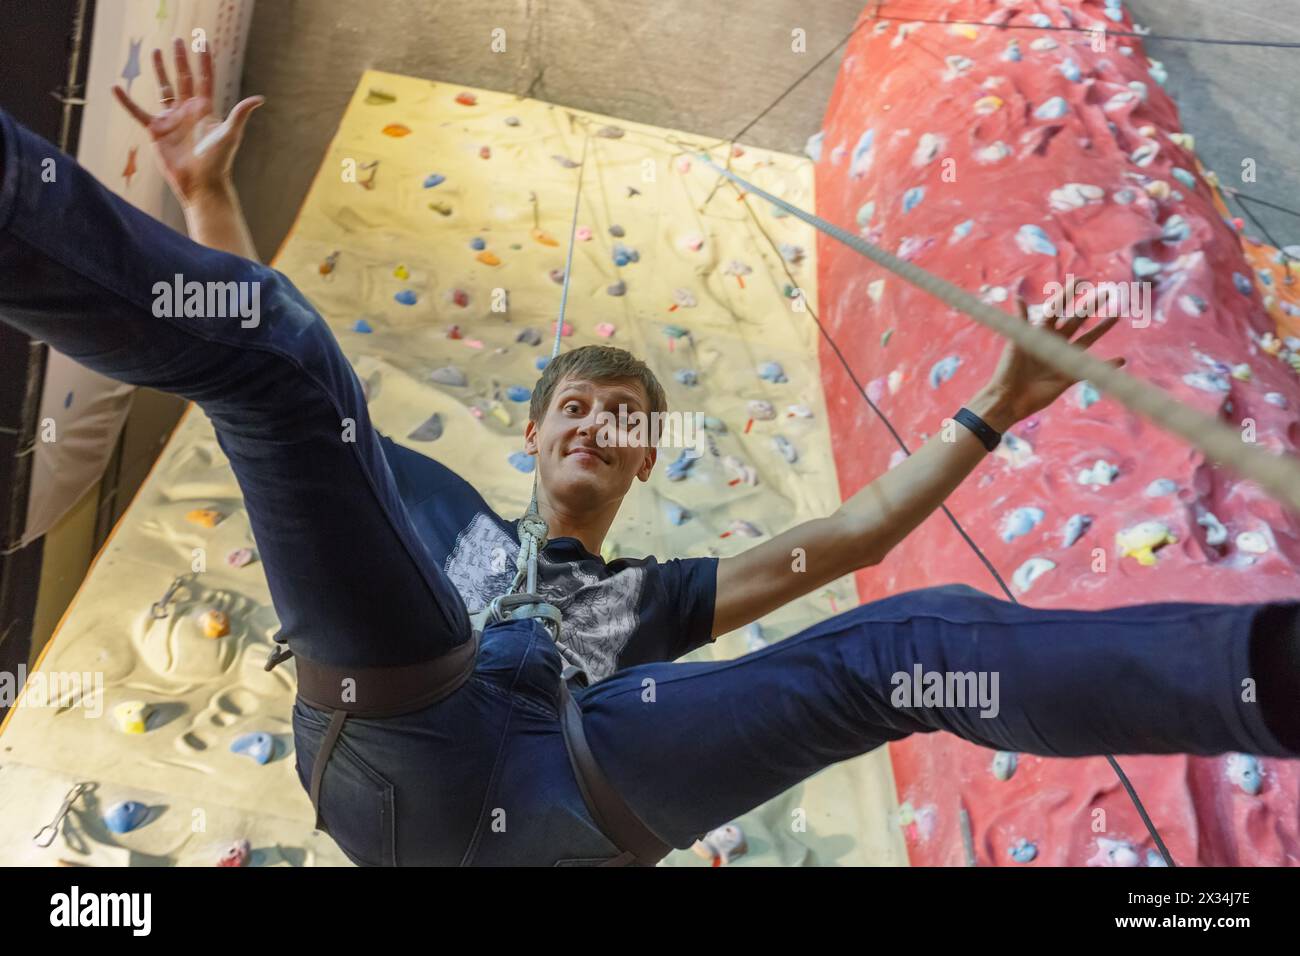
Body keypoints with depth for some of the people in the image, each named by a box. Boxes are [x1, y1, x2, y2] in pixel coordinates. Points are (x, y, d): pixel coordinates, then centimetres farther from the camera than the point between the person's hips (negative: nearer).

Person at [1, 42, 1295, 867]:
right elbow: (268, 374, 32)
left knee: (913, 640, -10)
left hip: (555, 796, 1)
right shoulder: (443, 511, 35)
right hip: (399, 719, 0)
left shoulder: (658, 594, 35)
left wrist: (993, 409, 31)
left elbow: (853, 531, 32)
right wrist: (208, 191, 26)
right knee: (273, 336, -11)